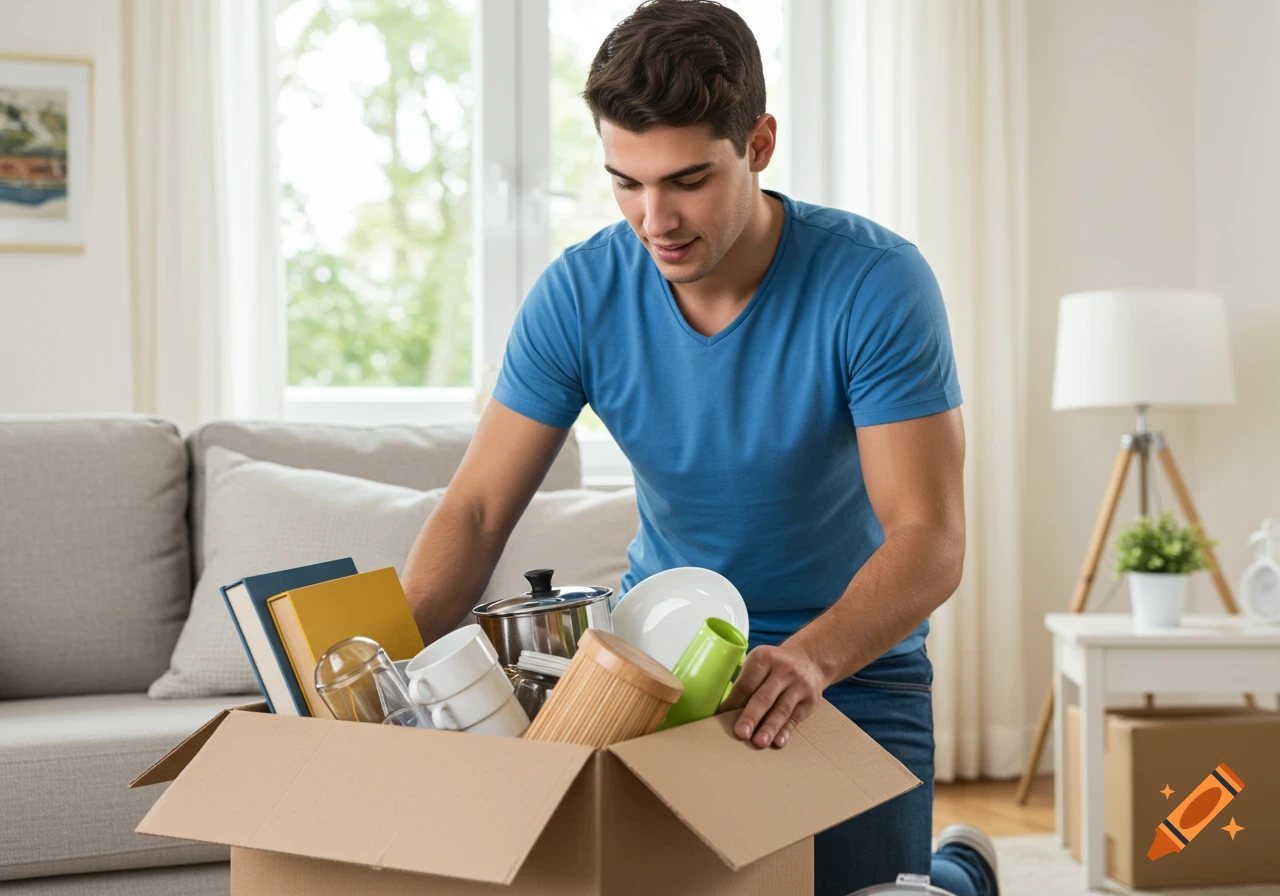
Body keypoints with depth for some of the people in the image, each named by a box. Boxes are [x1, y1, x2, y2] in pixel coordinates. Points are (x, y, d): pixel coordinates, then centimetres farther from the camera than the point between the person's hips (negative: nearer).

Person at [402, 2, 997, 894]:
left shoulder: (877, 285, -20)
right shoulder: (579, 294, -11)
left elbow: (931, 538, -26)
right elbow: (476, 512, -10)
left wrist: (808, 659, -45)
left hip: (855, 664, -3)